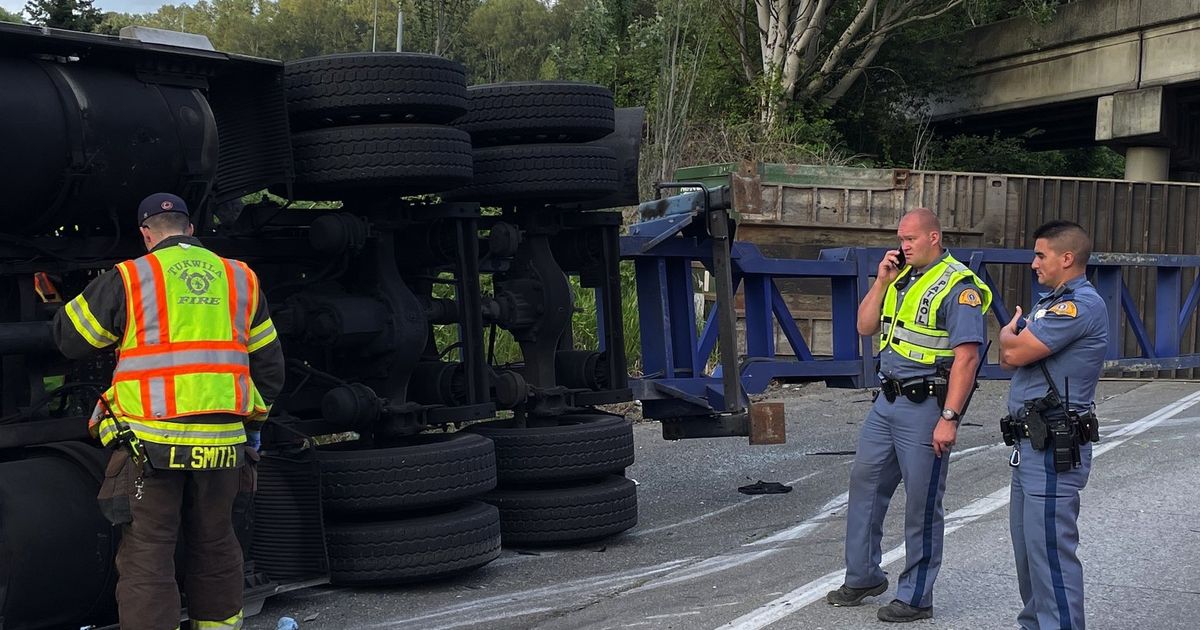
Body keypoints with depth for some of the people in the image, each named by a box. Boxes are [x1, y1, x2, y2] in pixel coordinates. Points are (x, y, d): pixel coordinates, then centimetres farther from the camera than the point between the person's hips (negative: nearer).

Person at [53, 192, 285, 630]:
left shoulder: (128, 279, -2)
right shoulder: (241, 280, 10)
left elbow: (69, 338, 7)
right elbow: (268, 363, 15)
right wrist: (252, 421, 26)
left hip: (150, 443, -4)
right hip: (221, 442, 4)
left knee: (147, 554, 3)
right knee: (215, 546, 19)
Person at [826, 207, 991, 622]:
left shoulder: (958, 287, -13)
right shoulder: (900, 277, 12)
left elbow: (966, 357, -19)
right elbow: (865, 327, 15)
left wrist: (949, 418, -23)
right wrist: (881, 281, 2)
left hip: (926, 406, -8)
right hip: (888, 401, 8)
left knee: (922, 503, 1)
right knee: (864, 482, 14)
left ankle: (915, 597, 11)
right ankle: (863, 577, 28)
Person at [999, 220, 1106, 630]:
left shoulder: (1080, 305, -15)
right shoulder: (1051, 303, 19)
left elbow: (1015, 351, -18)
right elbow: (1007, 360, 19)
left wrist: (1010, 331, 2)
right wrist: (1016, 335, 0)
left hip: (1056, 448, -11)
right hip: (1031, 444, 11)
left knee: (1049, 550, -9)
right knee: (1028, 546, 17)